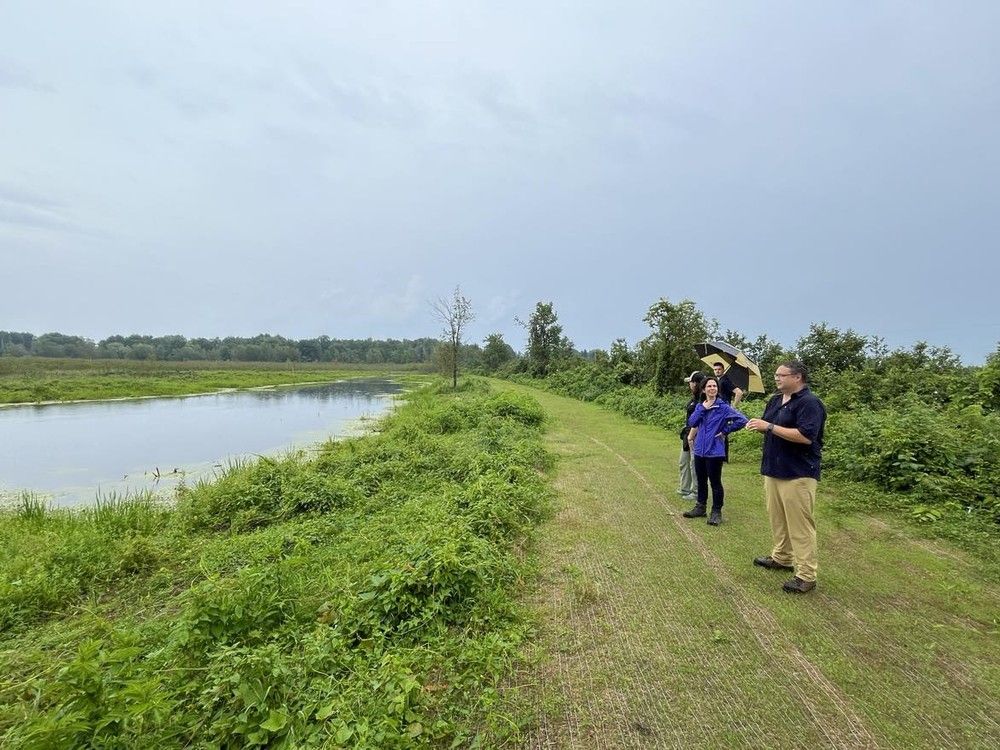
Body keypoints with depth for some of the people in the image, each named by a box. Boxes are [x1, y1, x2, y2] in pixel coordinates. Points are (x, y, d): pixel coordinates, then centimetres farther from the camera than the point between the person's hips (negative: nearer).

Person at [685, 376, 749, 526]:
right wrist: (703, 408, -13)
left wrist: (725, 431, -10)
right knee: (701, 481, 15)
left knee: (715, 482, 2)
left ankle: (716, 512, 16)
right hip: (699, 450, 5)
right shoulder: (700, 406, 8)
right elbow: (692, 422, -6)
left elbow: (741, 420, -16)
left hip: (715, 451, -5)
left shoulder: (723, 407, -8)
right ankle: (700, 508, 28)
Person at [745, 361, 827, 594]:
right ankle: (781, 557, 34)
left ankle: (806, 576, 7)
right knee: (777, 517, 19)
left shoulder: (809, 402, -15)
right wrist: (758, 425, -3)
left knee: (799, 524, -2)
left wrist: (769, 427, -24)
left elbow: (806, 436, -25)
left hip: (798, 474, -9)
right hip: (773, 470, 9)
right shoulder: (776, 399, 12)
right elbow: (770, 428, 20)